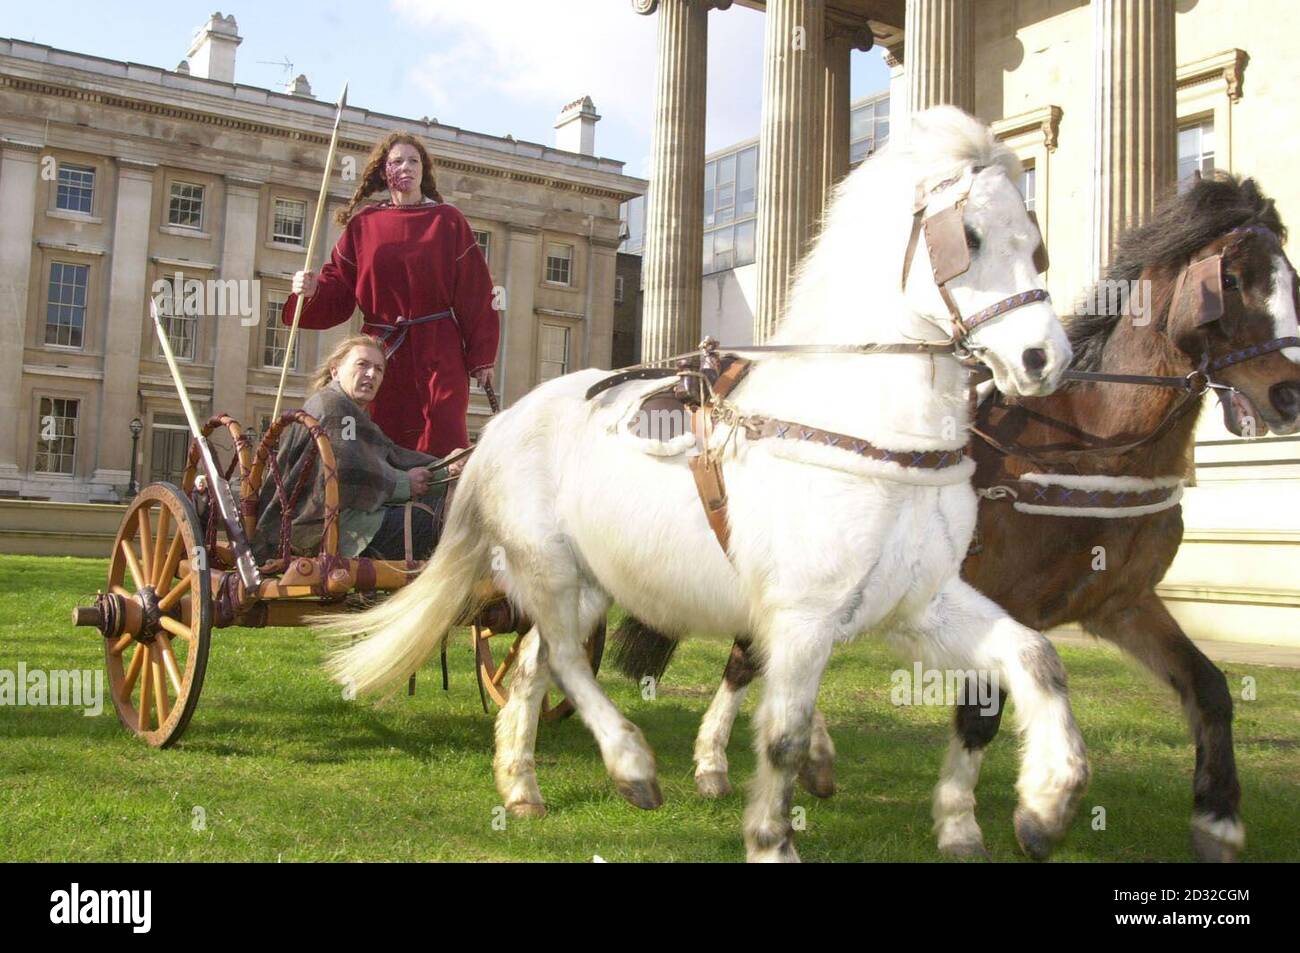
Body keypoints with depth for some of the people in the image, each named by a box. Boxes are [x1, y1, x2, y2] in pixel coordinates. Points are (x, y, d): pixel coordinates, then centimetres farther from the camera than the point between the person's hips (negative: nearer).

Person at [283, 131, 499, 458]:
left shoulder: (448, 220, 6)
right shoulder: (363, 224, 11)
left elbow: (474, 292, 2)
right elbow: (339, 292, 9)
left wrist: (482, 357, -4)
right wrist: (313, 290, -14)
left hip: (438, 353, -2)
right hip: (381, 354, 2)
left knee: (441, 452, -12)